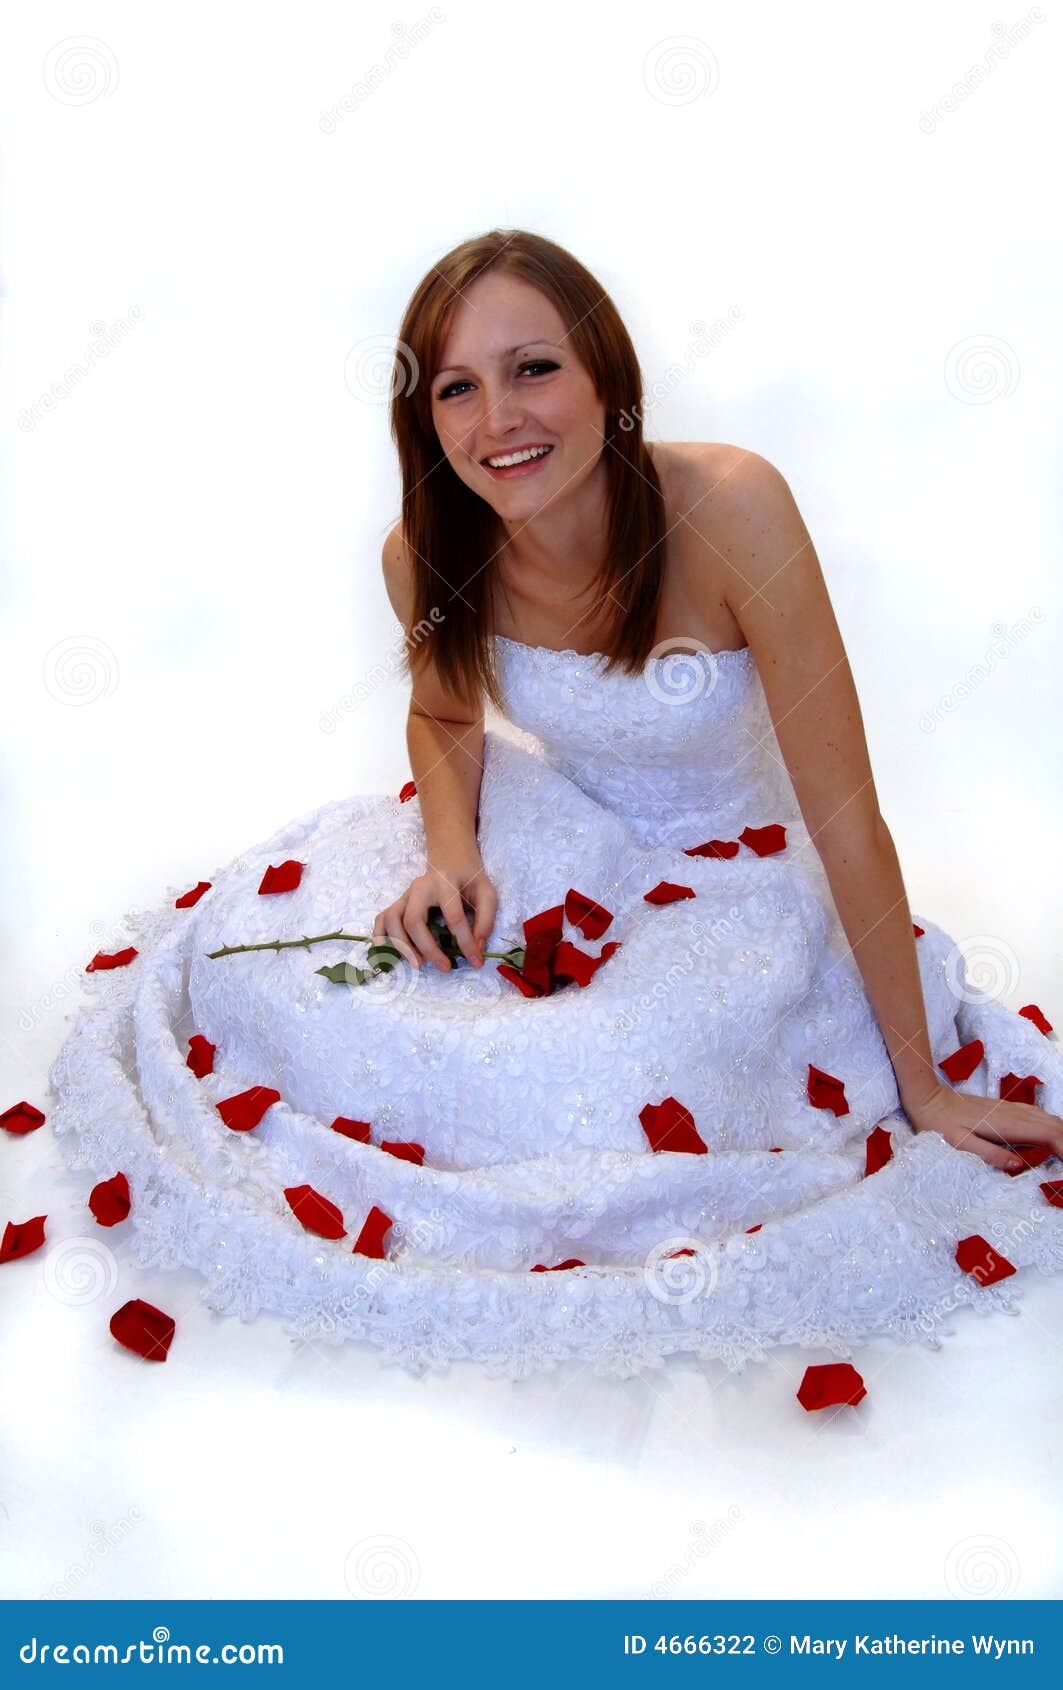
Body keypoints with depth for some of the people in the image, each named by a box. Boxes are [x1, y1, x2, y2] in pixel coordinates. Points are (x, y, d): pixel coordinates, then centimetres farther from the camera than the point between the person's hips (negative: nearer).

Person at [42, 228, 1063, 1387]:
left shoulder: (726, 508, -28)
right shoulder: (428, 553, -15)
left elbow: (846, 810, -23)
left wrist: (923, 1086, -17)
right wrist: (449, 851, -15)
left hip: (723, 869, -3)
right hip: (545, 834, 3)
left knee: (617, 1104, -29)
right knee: (257, 961, -13)